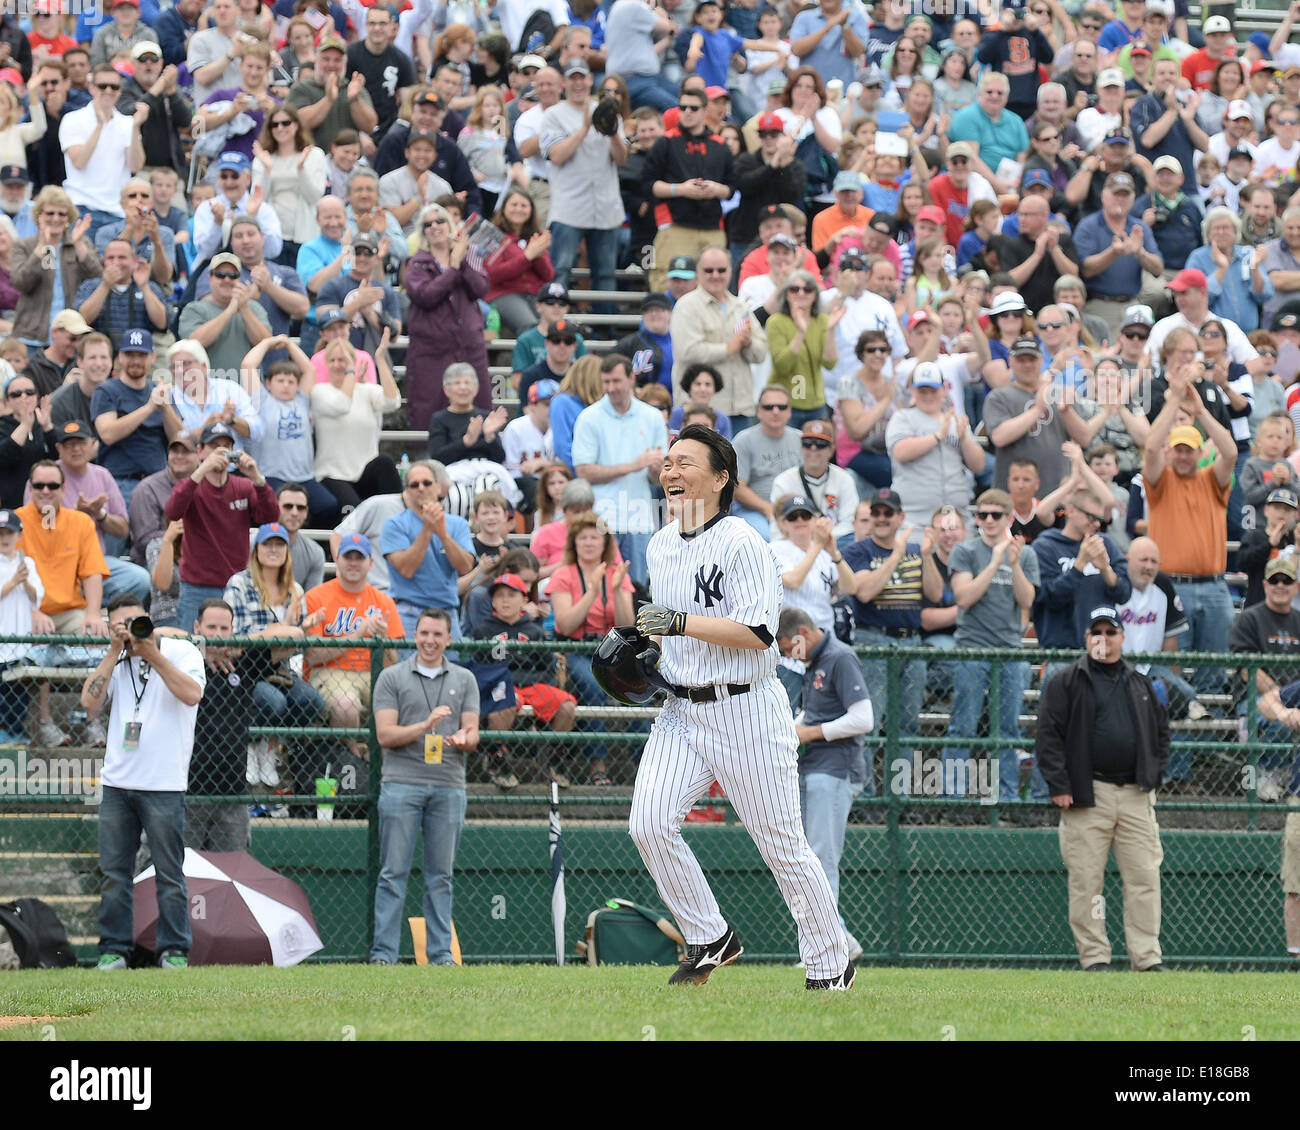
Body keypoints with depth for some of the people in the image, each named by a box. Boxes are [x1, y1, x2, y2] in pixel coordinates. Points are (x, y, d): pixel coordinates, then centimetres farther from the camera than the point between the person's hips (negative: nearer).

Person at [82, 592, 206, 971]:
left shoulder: (181, 651, 1)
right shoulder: (115, 661, 14)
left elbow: (192, 694, -16)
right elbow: (90, 701, -1)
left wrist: (152, 655, -14)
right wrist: (116, 652, -3)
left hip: (164, 784, -4)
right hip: (117, 783, 4)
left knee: (170, 875, -1)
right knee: (114, 872, 4)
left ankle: (174, 951, 5)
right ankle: (114, 950, 9)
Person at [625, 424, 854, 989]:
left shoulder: (742, 544, -13)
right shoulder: (659, 546, 12)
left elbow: (758, 633, -22)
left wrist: (682, 623, -26)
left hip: (747, 710, -7)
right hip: (680, 709, 7)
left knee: (782, 845, 0)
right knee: (649, 825, -11)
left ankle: (830, 965, 13)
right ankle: (710, 940, 5)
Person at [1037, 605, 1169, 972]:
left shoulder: (1140, 684, 17)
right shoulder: (1065, 683, 3)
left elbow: (1161, 732, 26)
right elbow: (1048, 735, -1)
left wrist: (1153, 776, 12)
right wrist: (1059, 786, -9)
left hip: (1136, 796, 3)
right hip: (1087, 796, -3)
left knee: (1144, 876, -1)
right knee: (1086, 879, -3)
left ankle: (1147, 956, 1)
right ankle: (1094, 955, 1)